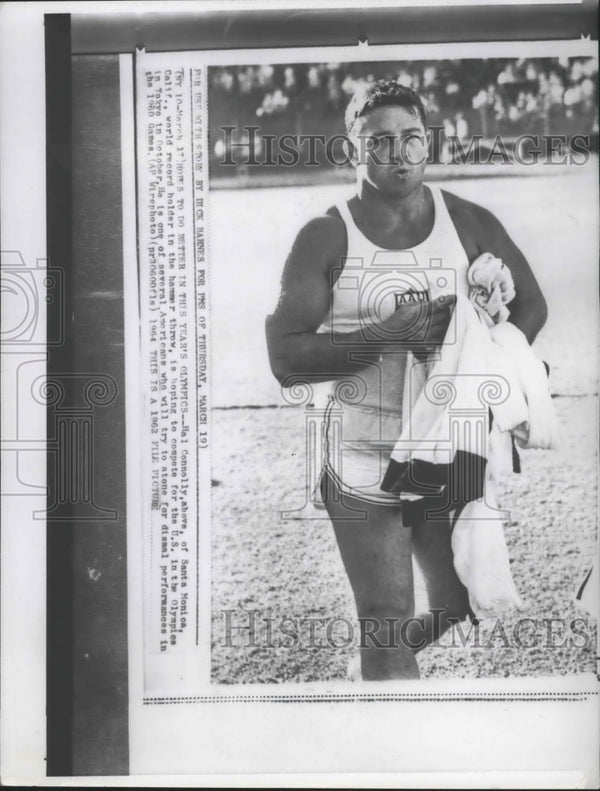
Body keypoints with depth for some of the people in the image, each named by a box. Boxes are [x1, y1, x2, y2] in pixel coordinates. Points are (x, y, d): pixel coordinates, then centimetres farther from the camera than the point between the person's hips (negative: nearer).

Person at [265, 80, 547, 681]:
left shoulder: (468, 223, 1)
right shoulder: (326, 240, -8)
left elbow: (530, 305, 11)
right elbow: (284, 358, -14)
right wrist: (388, 335, -23)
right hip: (365, 467, -3)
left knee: (458, 601, 18)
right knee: (385, 627, 3)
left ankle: (391, 653, 49)